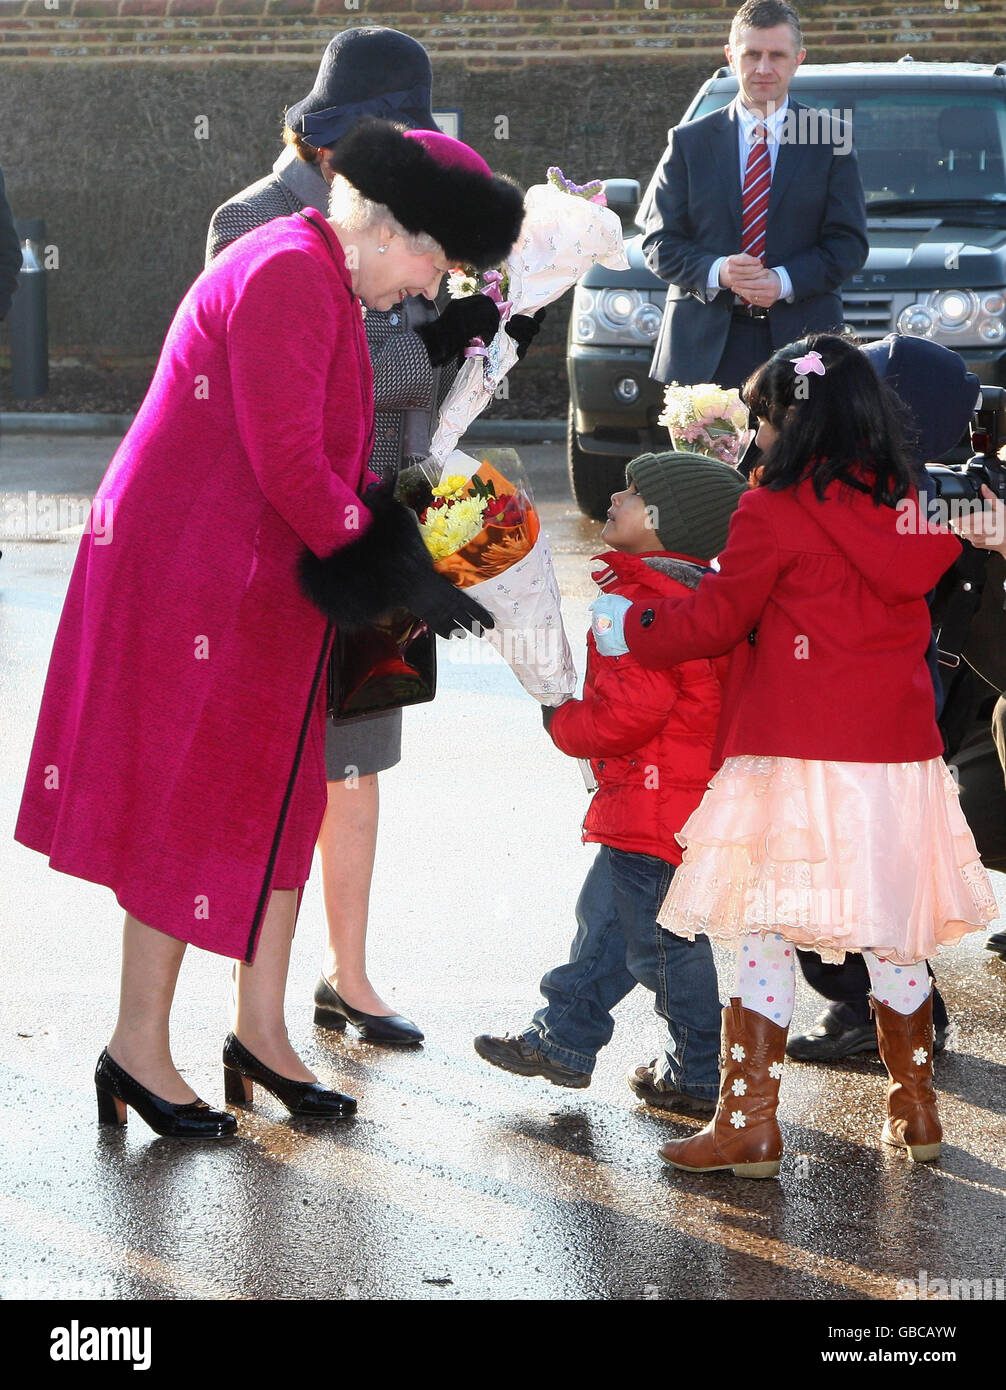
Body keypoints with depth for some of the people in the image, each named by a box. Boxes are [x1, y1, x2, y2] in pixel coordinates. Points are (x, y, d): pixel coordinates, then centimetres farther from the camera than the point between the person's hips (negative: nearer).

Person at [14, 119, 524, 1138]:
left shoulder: (324, 285, 17)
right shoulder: (288, 274, -17)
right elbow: (286, 462, -22)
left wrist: (399, 551, 5)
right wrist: (395, 570, -14)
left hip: (257, 585, 10)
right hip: (195, 583, -10)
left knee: (277, 800, 12)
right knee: (189, 810, -3)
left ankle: (261, 1031, 21)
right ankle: (138, 1049, 7)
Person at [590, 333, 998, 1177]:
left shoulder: (776, 512, -9)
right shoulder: (908, 507, 9)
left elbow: (717, 618, -1)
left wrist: (631, 630, 16)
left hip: (798, 762, -6)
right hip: (900, 758, 6)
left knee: (763, 934, 0)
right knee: (895, 938, 15)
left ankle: (748, 1125, 0)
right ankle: (917, 1112, 25)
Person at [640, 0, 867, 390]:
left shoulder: (831, 139, 8)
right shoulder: (689, 141, 9)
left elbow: (849, 242, 4)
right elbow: (659, 243, 7)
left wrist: (785, 281, -12)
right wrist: (716, 271, -13)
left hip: (802, 336, 0)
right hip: (707, 343, 0)